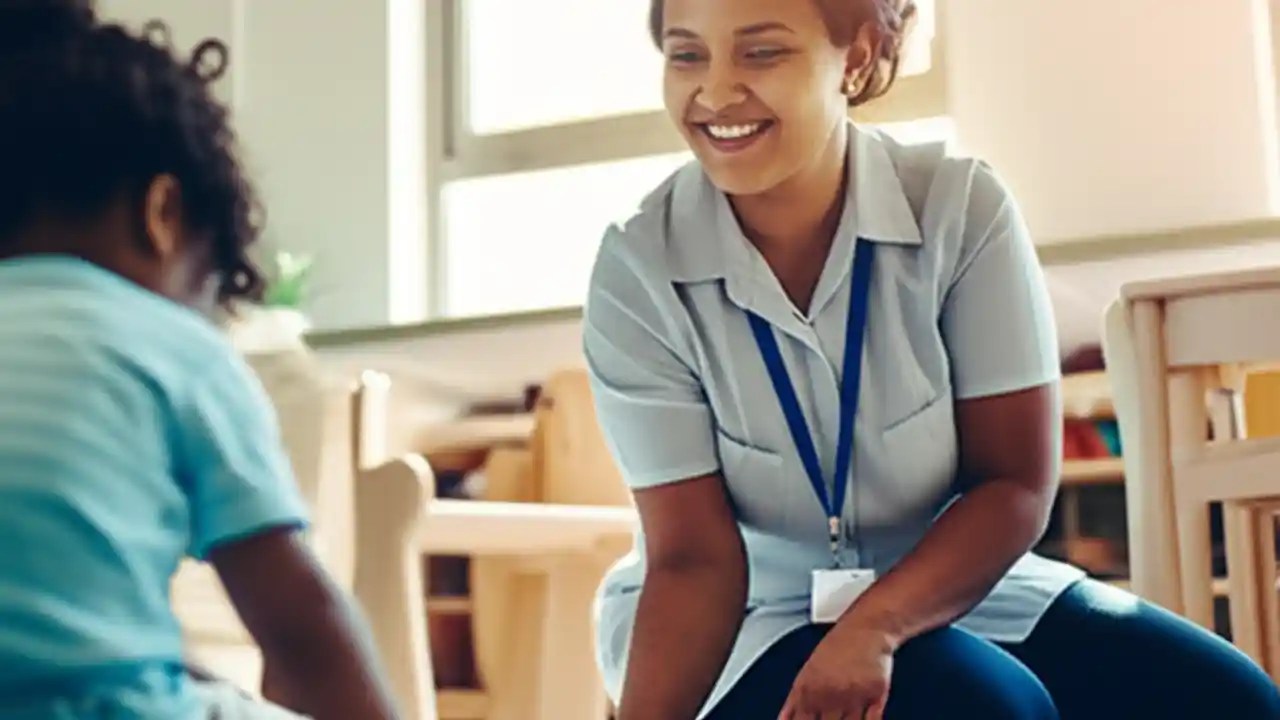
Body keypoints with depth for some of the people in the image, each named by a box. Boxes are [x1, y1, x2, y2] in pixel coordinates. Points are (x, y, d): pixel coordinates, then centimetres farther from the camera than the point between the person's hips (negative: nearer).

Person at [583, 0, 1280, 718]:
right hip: (755, 614, -2)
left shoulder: (961, 208, -13)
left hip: (952, 581, 3)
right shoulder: (638, 270, -15)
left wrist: (872, 626, -30)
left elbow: (1016, 484, -14)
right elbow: (693, 556, -16)